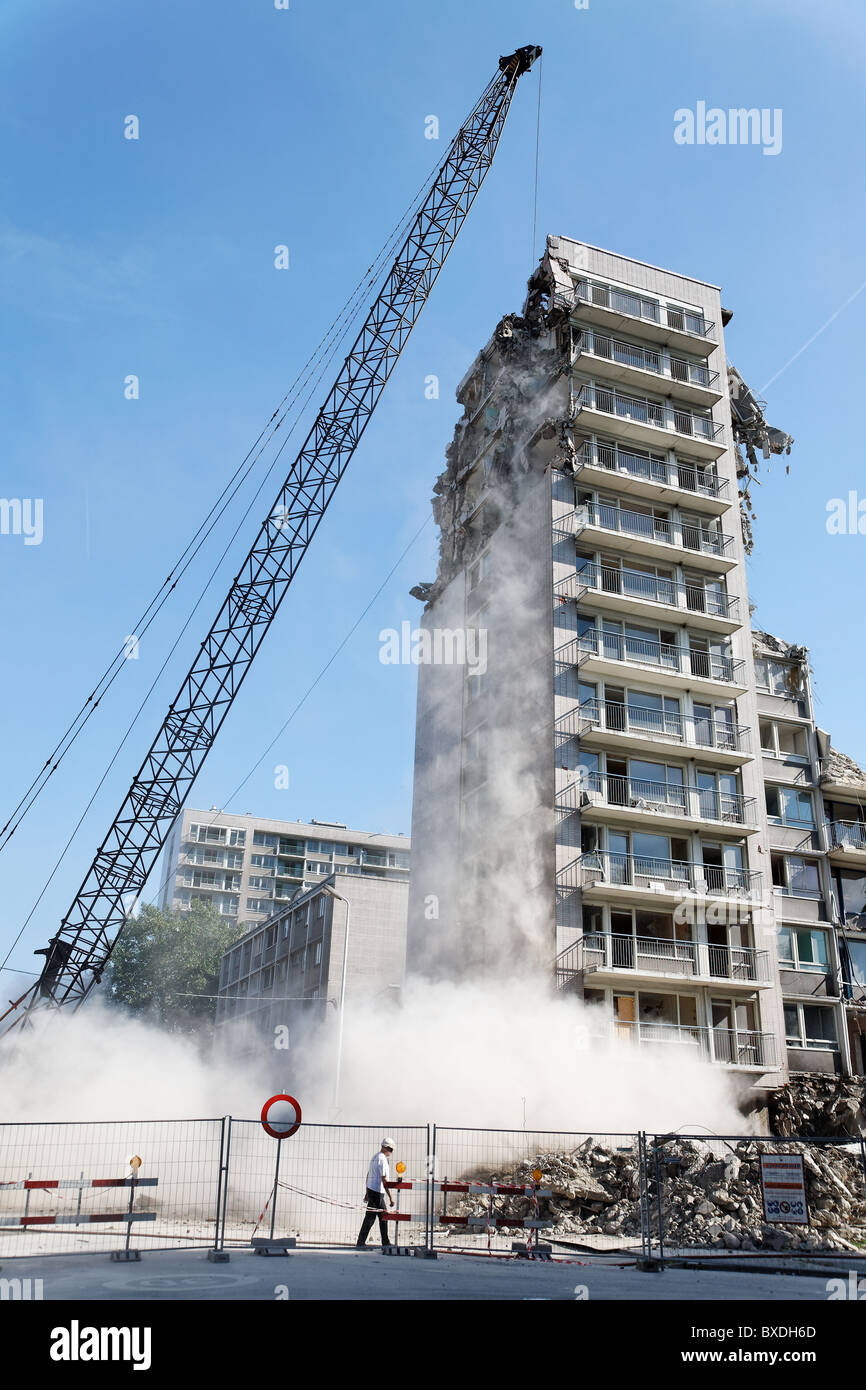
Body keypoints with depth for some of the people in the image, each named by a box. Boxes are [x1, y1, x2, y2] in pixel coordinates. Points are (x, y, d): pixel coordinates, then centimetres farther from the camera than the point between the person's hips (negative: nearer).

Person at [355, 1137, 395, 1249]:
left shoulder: (374, 1157, 14)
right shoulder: (382, 1159, -16)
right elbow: (384, 1180, -19)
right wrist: (390, 1197, -17)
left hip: (371, 1189, 10)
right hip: (377, 1192, -10)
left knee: (383, 1217, 12)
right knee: (370, 1217, -3)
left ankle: (386, 1243, 14)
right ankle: (360, 1243, 1)